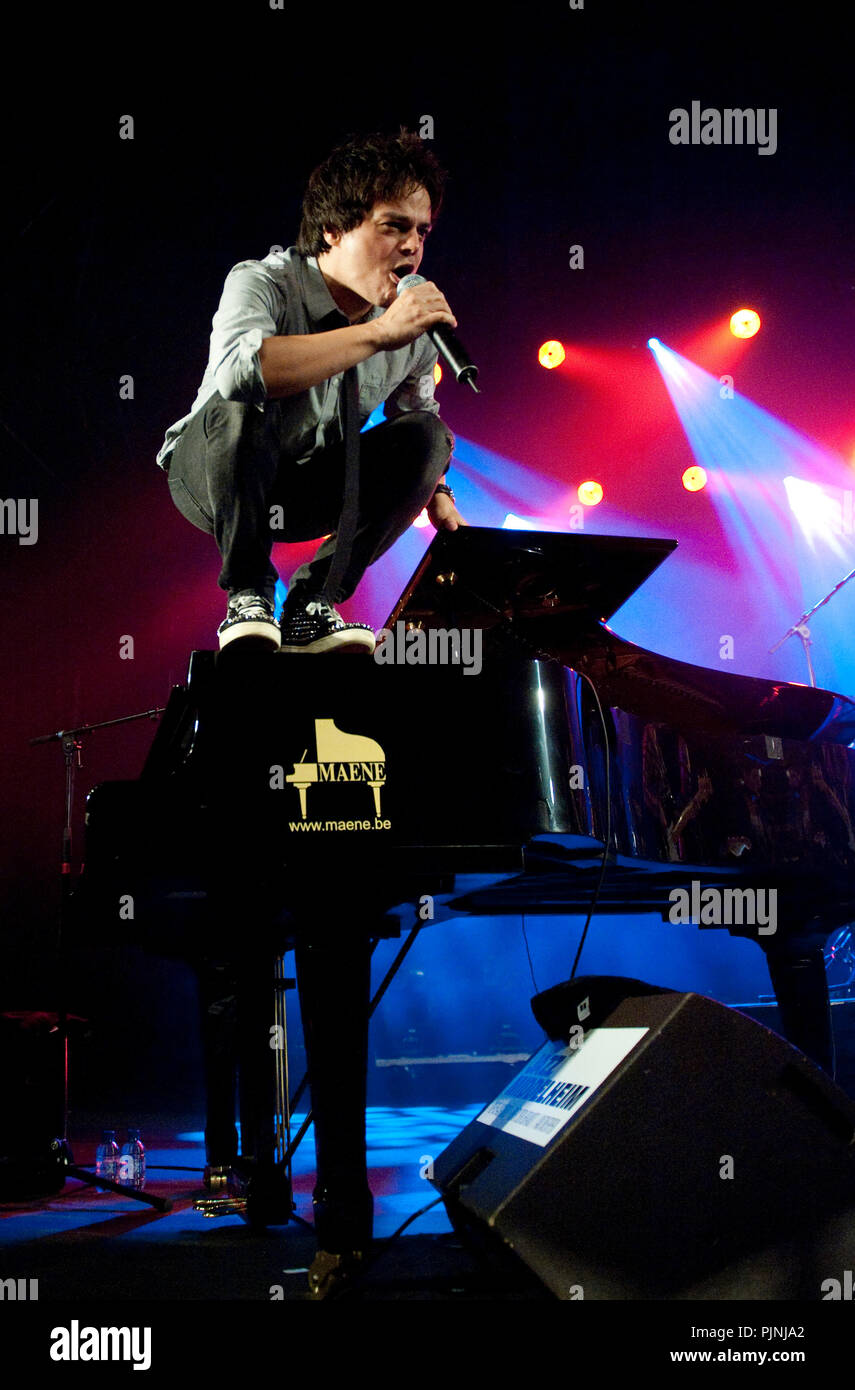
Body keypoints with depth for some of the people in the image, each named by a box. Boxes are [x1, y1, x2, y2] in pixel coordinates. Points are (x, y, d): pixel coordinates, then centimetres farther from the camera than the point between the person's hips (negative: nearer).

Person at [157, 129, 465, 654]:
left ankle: (312, 608, -14)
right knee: (240, 403, -36)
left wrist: (437, 495, -5)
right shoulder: (262, 283, -25)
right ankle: (248, 599, -20)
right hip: (211, 474, -5)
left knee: (428, 434, -16)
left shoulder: (414, 327, -9)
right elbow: (236, 368, -49)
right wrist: (378, 334, -46)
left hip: (311, 493, 5)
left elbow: (418, 415, 12)